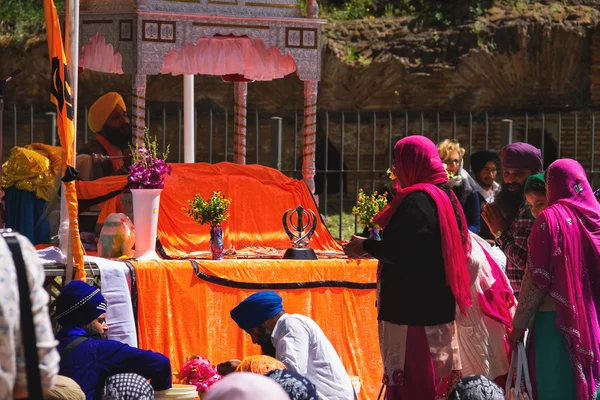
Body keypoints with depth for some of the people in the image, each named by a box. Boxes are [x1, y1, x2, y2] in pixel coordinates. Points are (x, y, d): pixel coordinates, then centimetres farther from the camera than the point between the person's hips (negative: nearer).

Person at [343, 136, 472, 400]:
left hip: (413, 305, -10)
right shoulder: (443, 196, 13)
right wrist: (374, 246, 18)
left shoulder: (416, 200, -16)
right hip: (434, 304, 10)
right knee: (433, 376, 13)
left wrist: (366, 247, -6)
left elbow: (401, 251, -22)